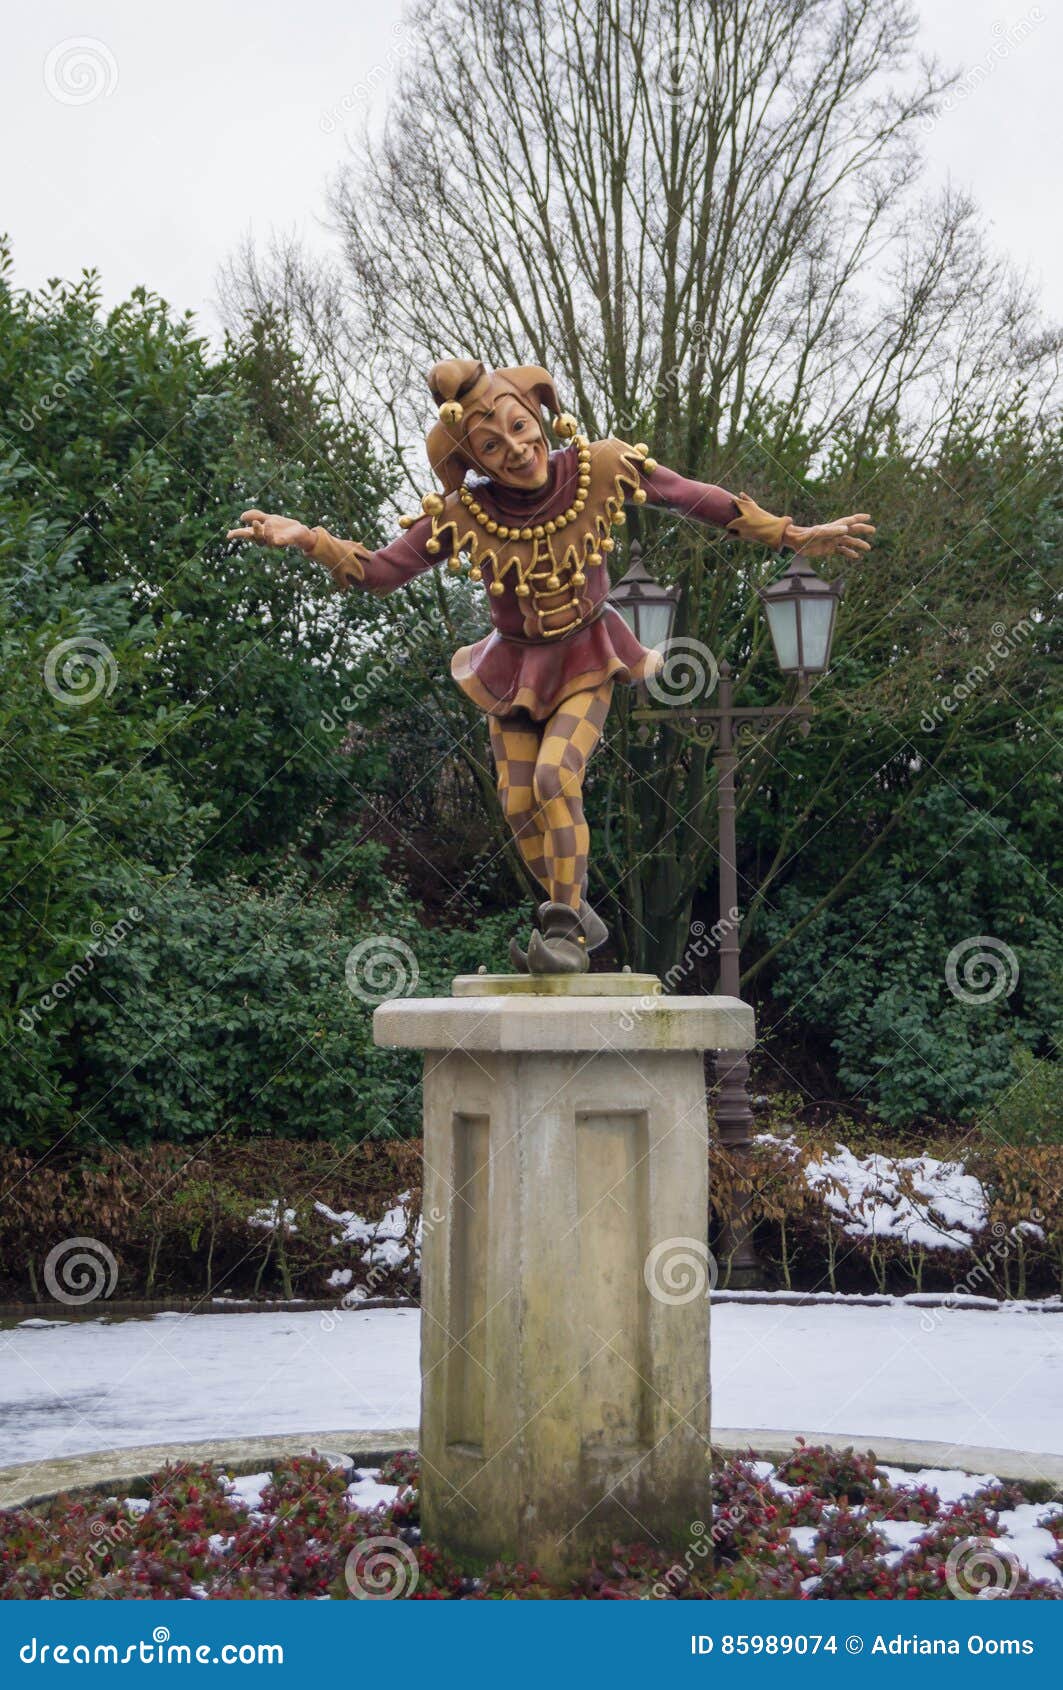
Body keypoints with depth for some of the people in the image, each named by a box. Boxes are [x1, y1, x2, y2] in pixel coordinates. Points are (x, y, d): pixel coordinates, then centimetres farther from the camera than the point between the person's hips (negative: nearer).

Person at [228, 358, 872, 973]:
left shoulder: (601, 469, -19)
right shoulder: (462, 514, -18)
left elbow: (696, 499, -6)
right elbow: (379, 572, -11)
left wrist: (795, 536, -1)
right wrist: (303, 537, -27)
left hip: (586, 662, -2)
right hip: (513, 670, 2)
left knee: (556, 777, -24)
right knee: (520, 808, 2)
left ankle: (564, 928, -12)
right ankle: (578, 918, 25)